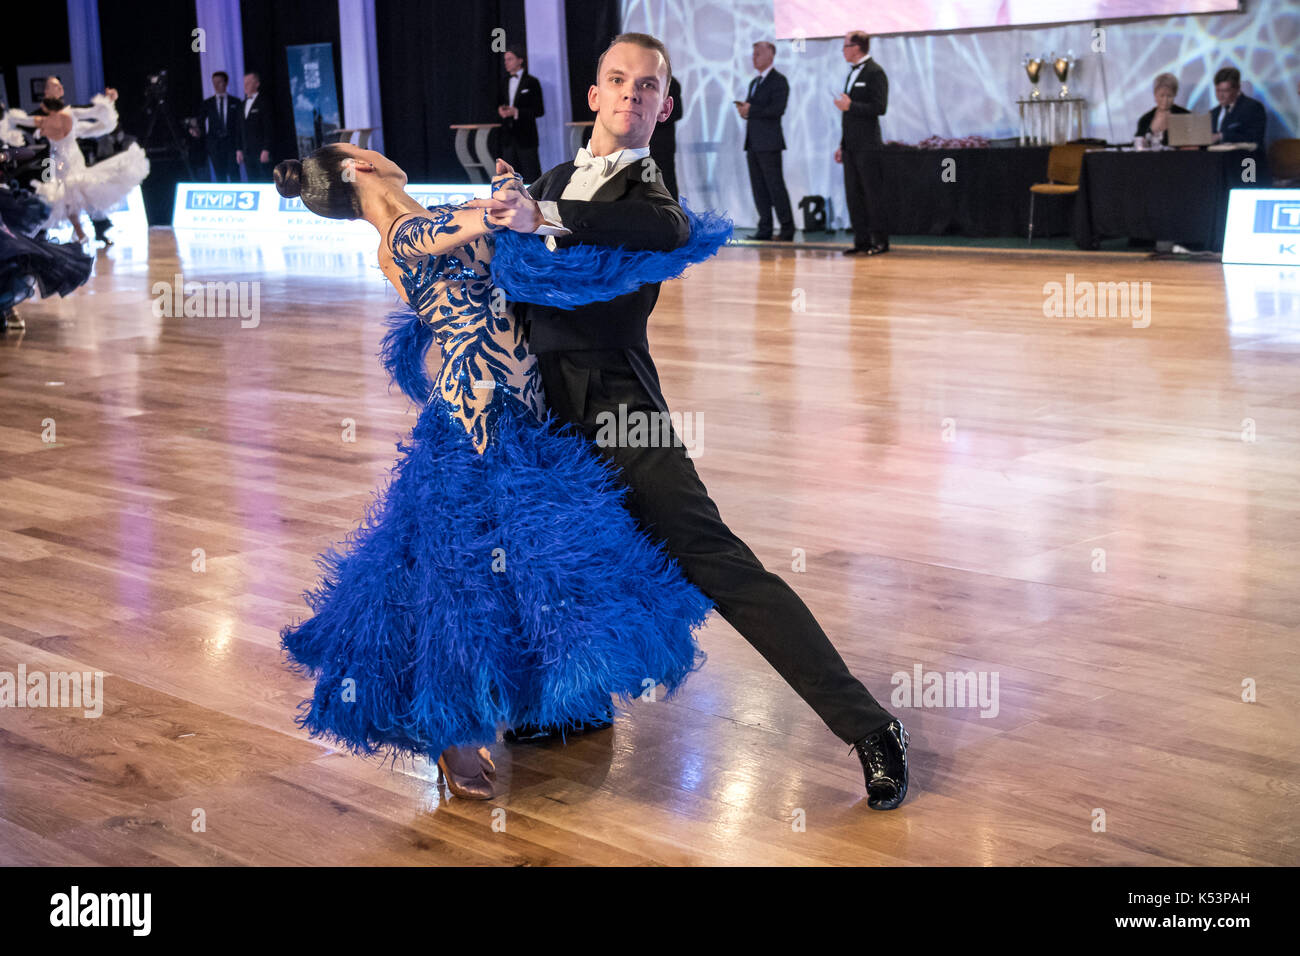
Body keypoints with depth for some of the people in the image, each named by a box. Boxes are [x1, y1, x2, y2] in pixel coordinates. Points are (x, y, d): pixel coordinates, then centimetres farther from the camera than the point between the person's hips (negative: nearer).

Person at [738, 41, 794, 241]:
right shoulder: (754, 82, 20)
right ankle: (765, 230, 9)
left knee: (775, 186, -7)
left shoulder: (778, 81, -6)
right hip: (753, 142, 8)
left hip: (769, 143, -8)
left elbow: (777, 109, -17)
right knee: (759, 189, 6)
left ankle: (787, 228, -3)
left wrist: (750, 110, -15)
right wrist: (744, 110, 1)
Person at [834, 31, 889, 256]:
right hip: (851, 146, 9)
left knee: (873, 194, -5)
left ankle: (880, 241, -1)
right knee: (853, 194, 7)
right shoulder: (853, 73, 18)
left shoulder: (875, 73, -9)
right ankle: (862, 241, 11)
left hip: (868, 146, -9)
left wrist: (850, 106, -16)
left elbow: (879, 107, -17)